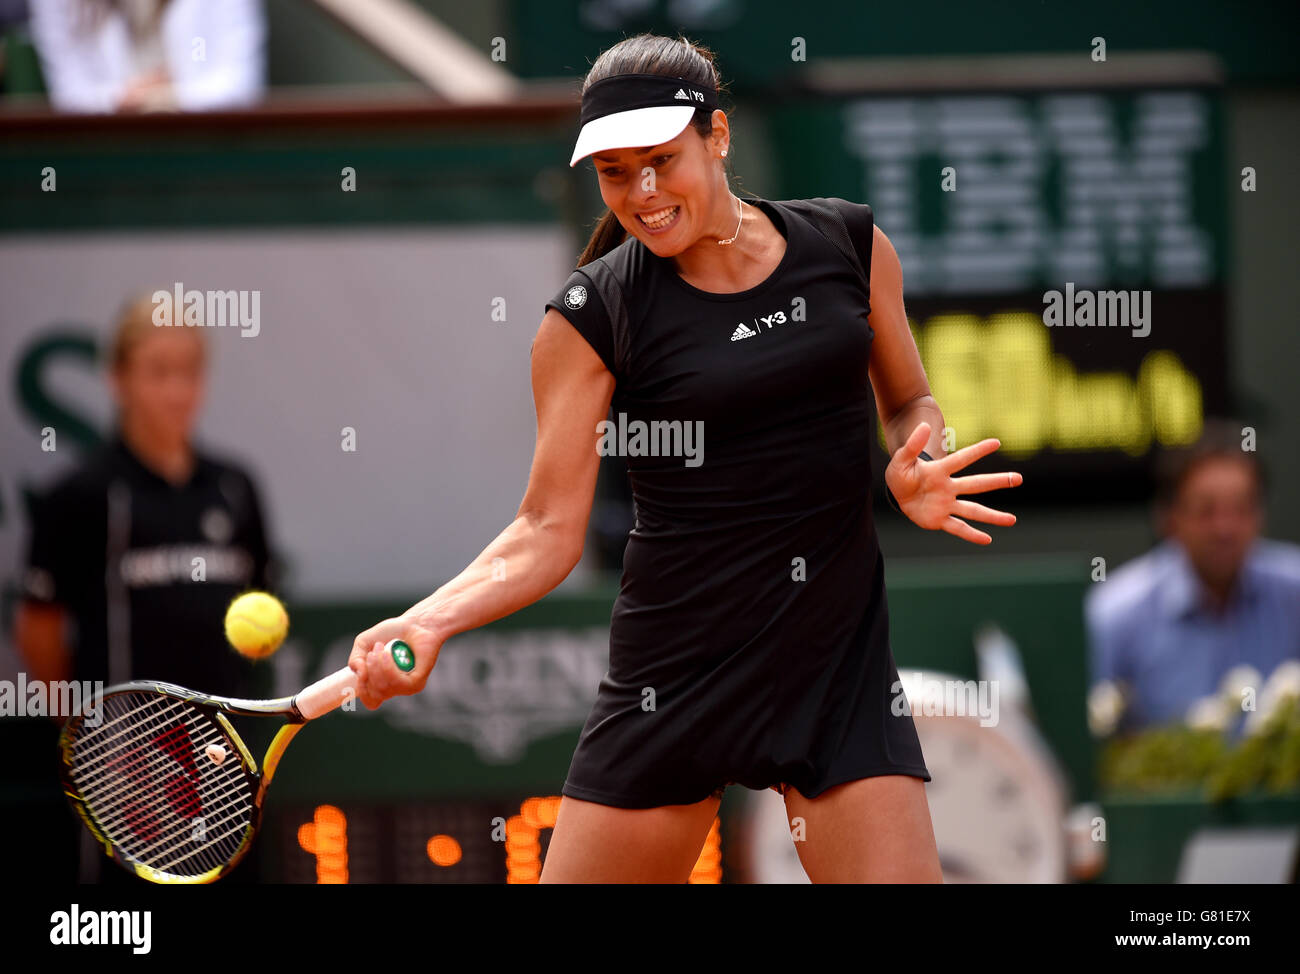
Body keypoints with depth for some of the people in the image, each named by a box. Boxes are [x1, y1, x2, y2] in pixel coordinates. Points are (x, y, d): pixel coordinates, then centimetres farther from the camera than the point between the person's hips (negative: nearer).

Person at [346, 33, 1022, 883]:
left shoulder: (848, 246, 2)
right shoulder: (593, 317, -5)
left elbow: (910, 403, 18)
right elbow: (548, 533, -5)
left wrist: (915, 467, -5)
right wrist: (429, 621, -22)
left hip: (840, 651, 1)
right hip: (674, 668, -1)